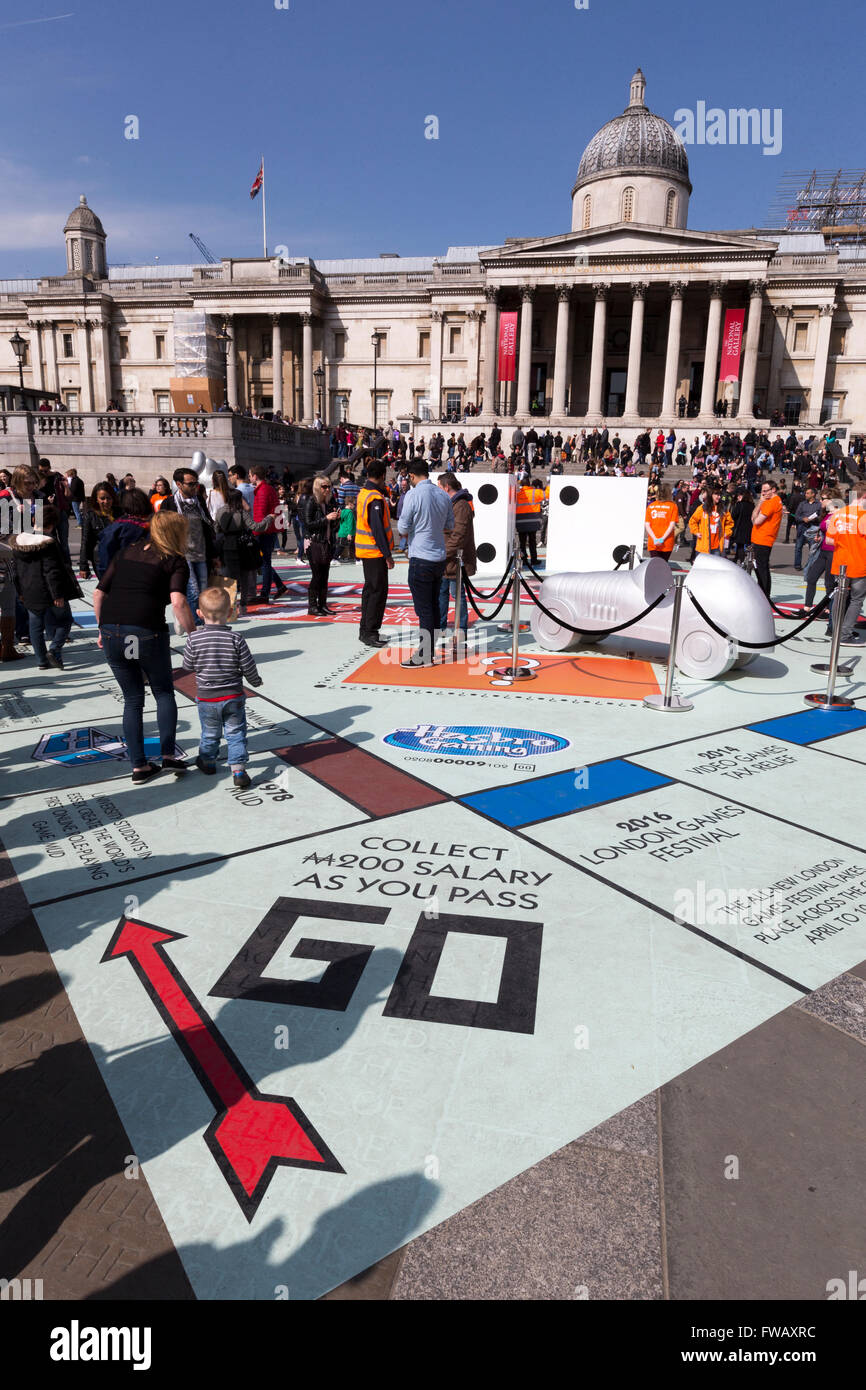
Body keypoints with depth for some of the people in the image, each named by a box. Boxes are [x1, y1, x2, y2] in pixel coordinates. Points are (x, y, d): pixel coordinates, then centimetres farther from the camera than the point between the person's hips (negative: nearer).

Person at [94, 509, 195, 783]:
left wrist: (103, 629, 24)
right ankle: (168, 756, 10)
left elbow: (99, 593, 16)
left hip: (112, 630, 4)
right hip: (148, 632, -4)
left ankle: (139, 766, 18)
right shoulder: (175, 561, 4)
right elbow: (178, 601, -14)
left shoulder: (126, 552, 19)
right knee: (164, 693, 18)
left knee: (132, 699, 17)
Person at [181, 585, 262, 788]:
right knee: (236, 733, 10)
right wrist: (256, 680, 14)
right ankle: (238, 770, 5)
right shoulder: (236, 639, -14)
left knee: (210, 733, 20)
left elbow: (187, 665, -1)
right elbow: (249, 667, -7)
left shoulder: (194, 639, -14)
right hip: (234, 697, -1)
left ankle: (207, 762, 41)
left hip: (206, 698, 1)